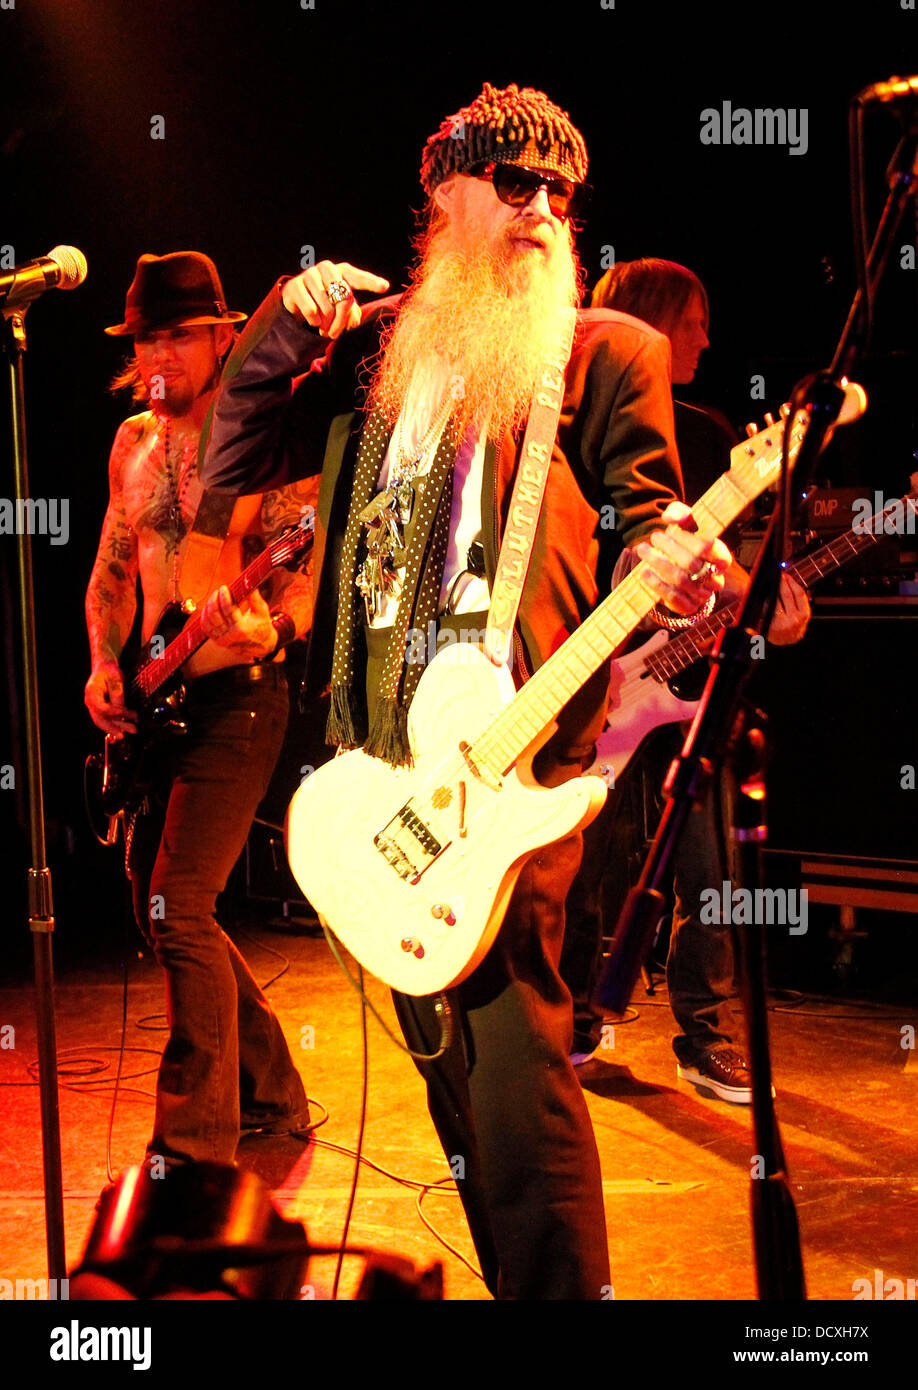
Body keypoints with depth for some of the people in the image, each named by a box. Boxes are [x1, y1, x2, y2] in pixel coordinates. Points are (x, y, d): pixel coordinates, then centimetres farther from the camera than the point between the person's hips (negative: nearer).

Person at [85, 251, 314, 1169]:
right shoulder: (133, 443, 12)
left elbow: (301, 585, -13)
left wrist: (256, 627, -33)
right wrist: (105, 664, 2)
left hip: (235, 699, -8)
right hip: (155, 701, 8)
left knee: (179, 909, -16)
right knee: (155, 903, 11)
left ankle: (197, 1144, -7)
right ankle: (269, 1096, 26)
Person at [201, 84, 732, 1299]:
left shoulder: (607, 352, 5)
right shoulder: (374, 346, 17)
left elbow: (643, 515, 2)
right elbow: (232, 462, 15)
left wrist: (667, 561, -22)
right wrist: (287, 325, 0)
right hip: (379, 750, 6)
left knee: (510, 1049, -16)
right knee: (445, 1046, 16)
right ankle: (510, 1274, 34)